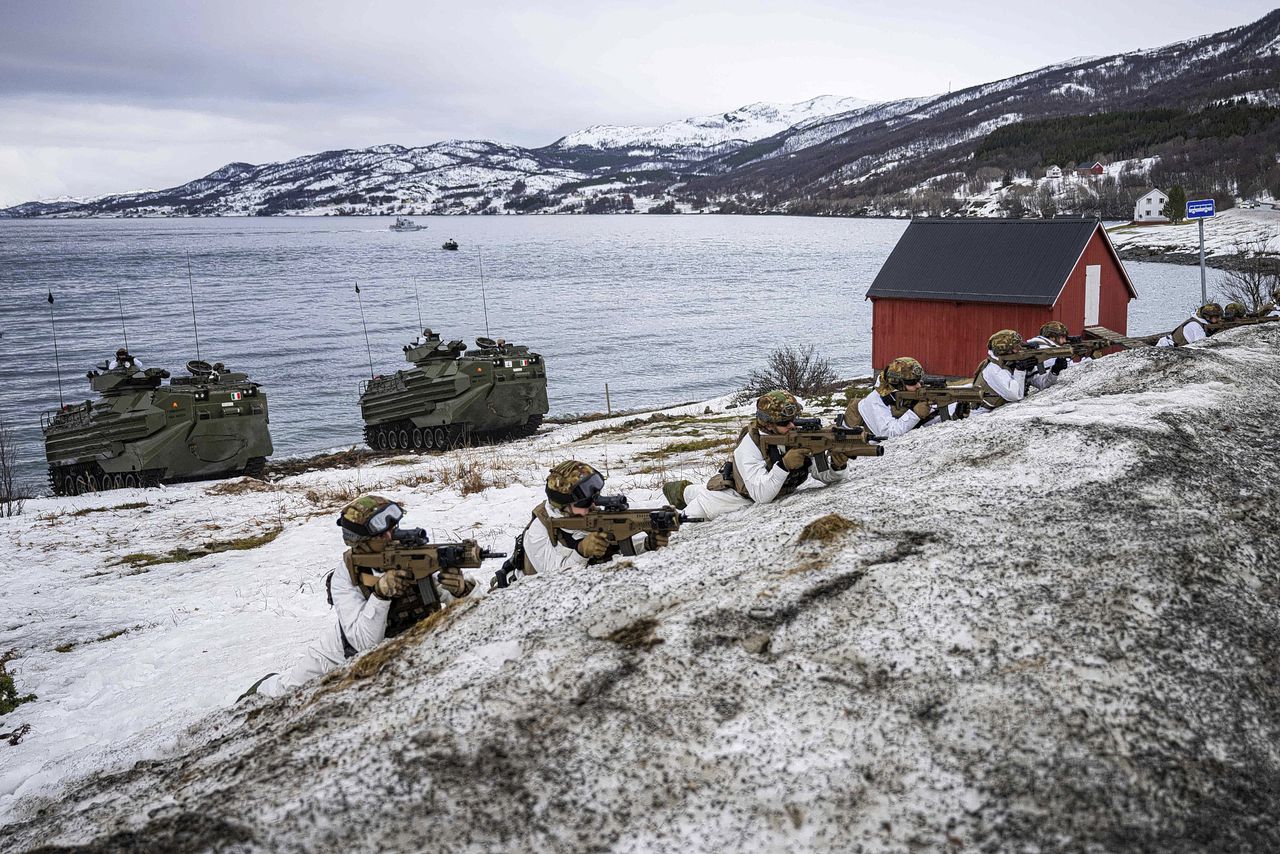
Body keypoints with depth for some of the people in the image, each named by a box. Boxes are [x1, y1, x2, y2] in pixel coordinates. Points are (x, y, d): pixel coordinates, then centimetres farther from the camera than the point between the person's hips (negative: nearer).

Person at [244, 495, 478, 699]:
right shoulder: (344, 578, -31)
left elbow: (469, 597, -24)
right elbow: (364, 642, -38)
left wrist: (460, 587, -48)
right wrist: (380, 594, -50)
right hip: (346, 652, -2)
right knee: (289, 689, 12)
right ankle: (265, 688, 51)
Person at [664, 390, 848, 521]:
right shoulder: (751, 443, -39)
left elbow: (826, 475, -24)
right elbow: (760, 495, -44)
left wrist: (837, 465, -46)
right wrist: (784, 465, -55)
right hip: (740, 496, -4)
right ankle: (683, 490, 48)